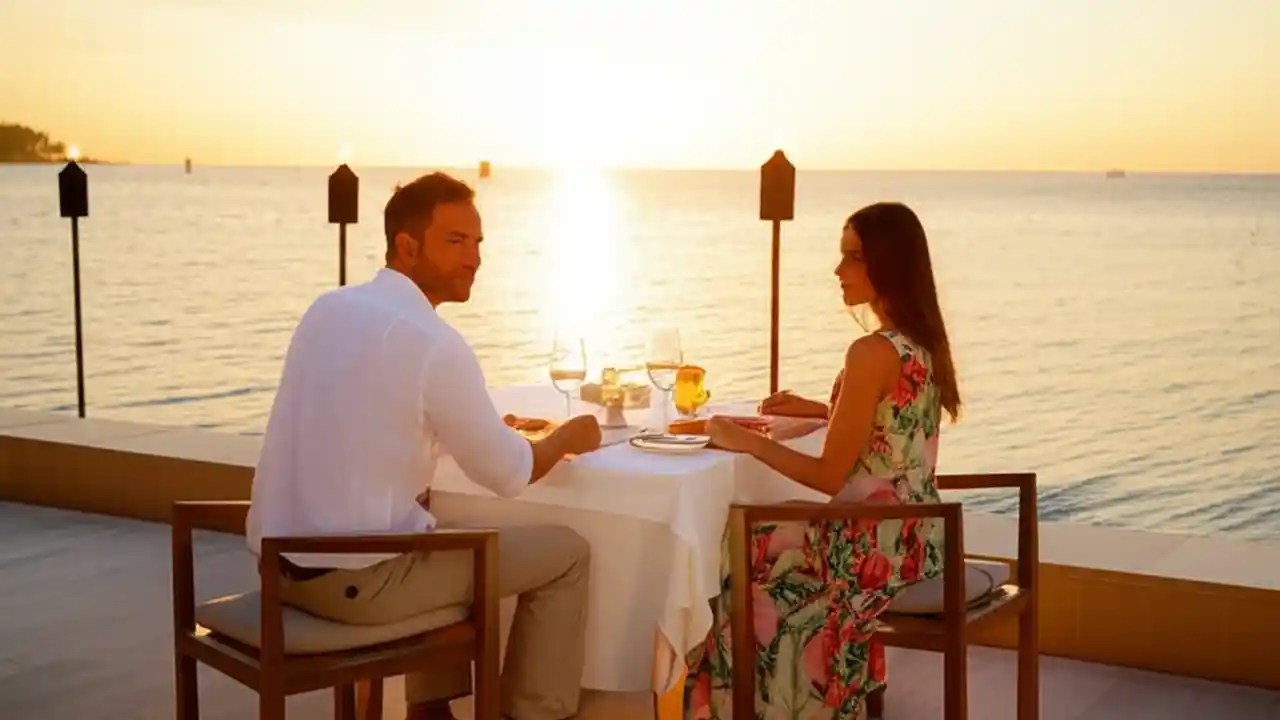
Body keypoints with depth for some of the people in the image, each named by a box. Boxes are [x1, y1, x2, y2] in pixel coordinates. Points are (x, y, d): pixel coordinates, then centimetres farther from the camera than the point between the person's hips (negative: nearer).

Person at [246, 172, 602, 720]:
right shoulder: (436, 344, -17)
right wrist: (569, 437, 13)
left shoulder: (325, 309, 7)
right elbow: (509, 475, -7)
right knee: (565, 553, 6)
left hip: (281, 561, 8)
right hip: (356, 577, -8)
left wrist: (486, 426, 24)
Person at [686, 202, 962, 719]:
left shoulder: (873, 352, -22)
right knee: (758, 551, 22)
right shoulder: (922, 340, 5)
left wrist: (746, 441, -11)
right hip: (910, 536, 9)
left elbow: (830, 476, -19)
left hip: (876, 547, -9)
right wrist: (814, 410, 17)